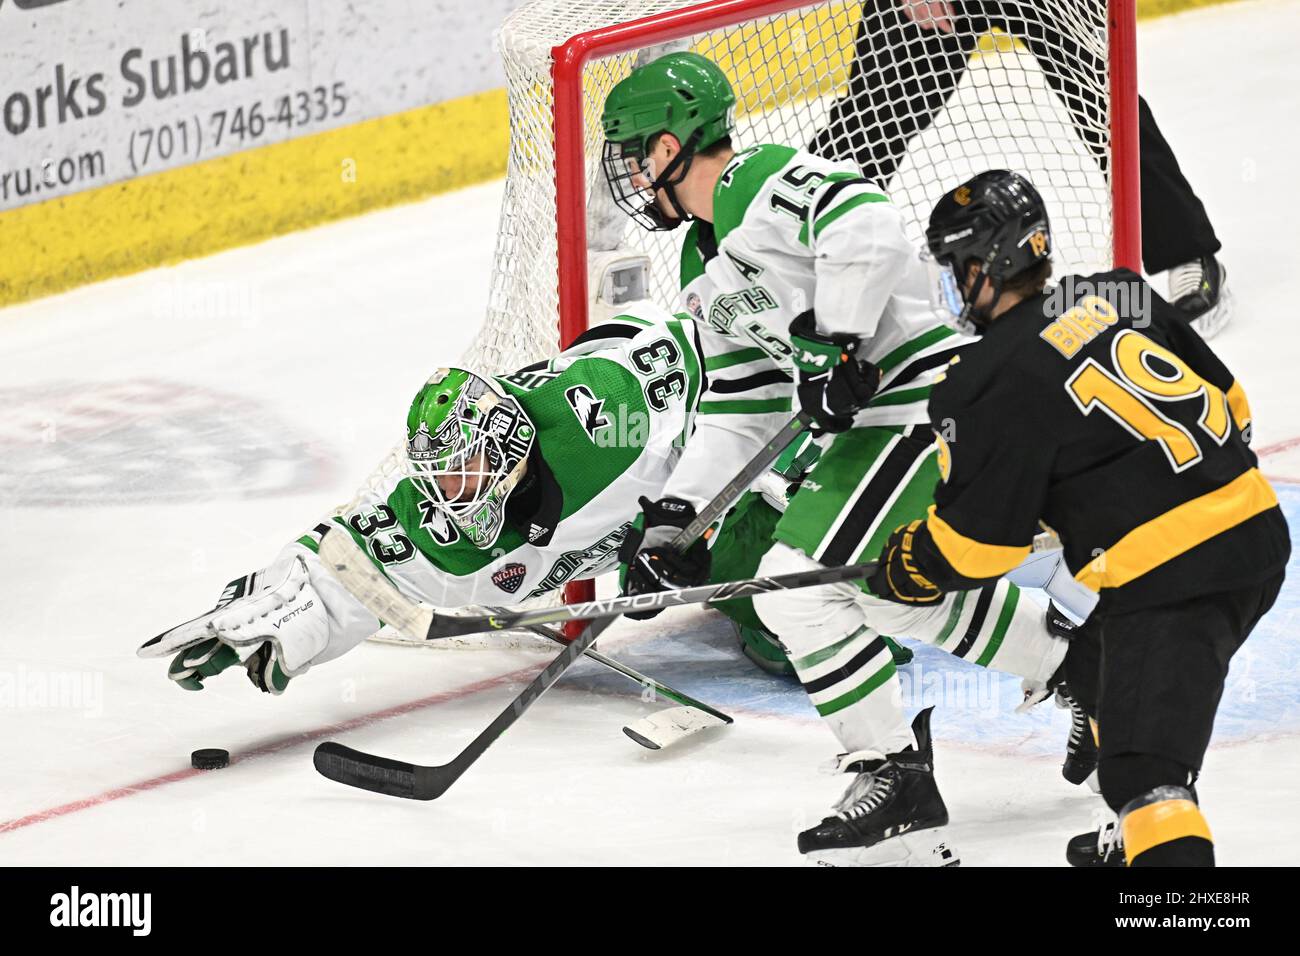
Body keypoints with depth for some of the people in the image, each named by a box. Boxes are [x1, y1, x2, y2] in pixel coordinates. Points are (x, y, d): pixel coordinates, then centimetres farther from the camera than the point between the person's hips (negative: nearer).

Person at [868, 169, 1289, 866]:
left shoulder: (992, 384, -10)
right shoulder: (1118, 297, 11)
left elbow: (977, 540, -5)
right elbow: (1226, 398, 19)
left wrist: (906, 569, 15)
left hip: (1167, 574, -9)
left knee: (1144, 763, -15)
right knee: (1101, 674, 29)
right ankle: (1138, 836, 40)